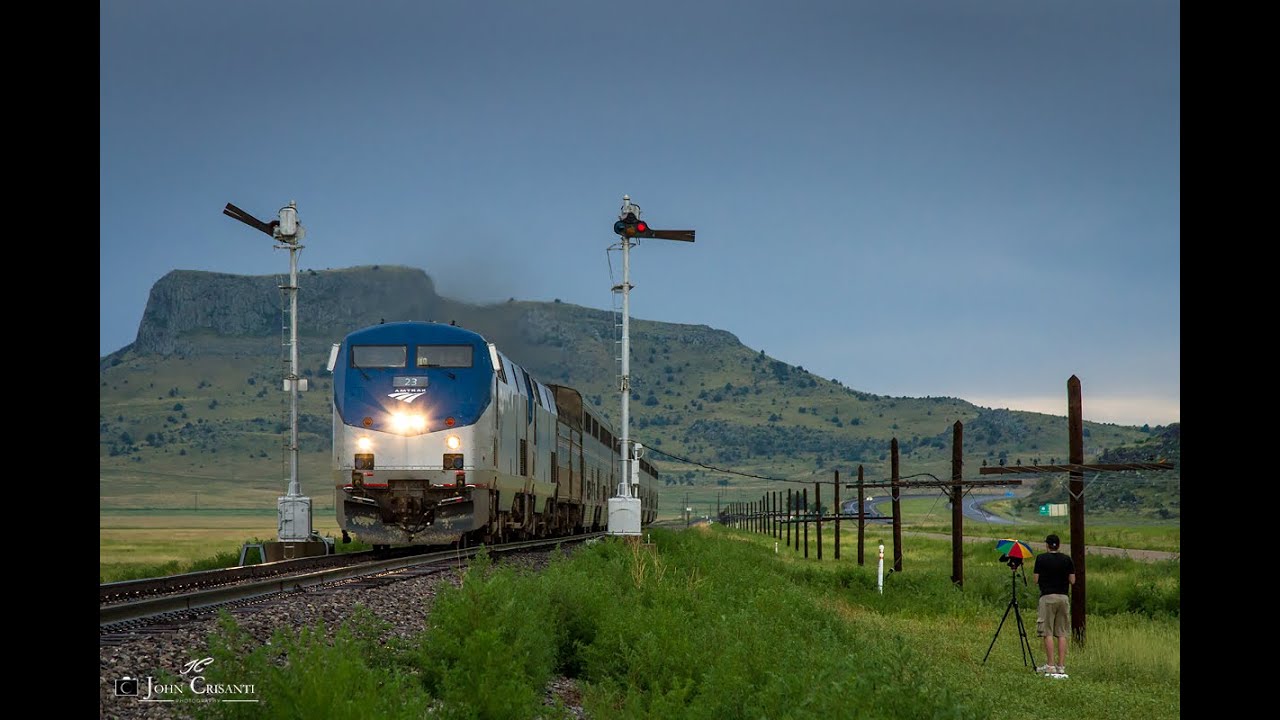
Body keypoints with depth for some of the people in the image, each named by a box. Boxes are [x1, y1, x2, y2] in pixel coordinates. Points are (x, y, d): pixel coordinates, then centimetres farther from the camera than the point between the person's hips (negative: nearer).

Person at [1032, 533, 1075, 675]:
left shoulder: (1041, 558, -4)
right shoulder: (1067, 559, 4)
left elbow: (1035, 580, -3)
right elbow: (1072, 581, 4)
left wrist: (1033, 572, 17)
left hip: (1047, 597, -3)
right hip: (1063, 597, 3)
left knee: (1048, 633, -2)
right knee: (1062, 634, 5)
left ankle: (1050, 665, -5)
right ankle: (1061, 666, 3)